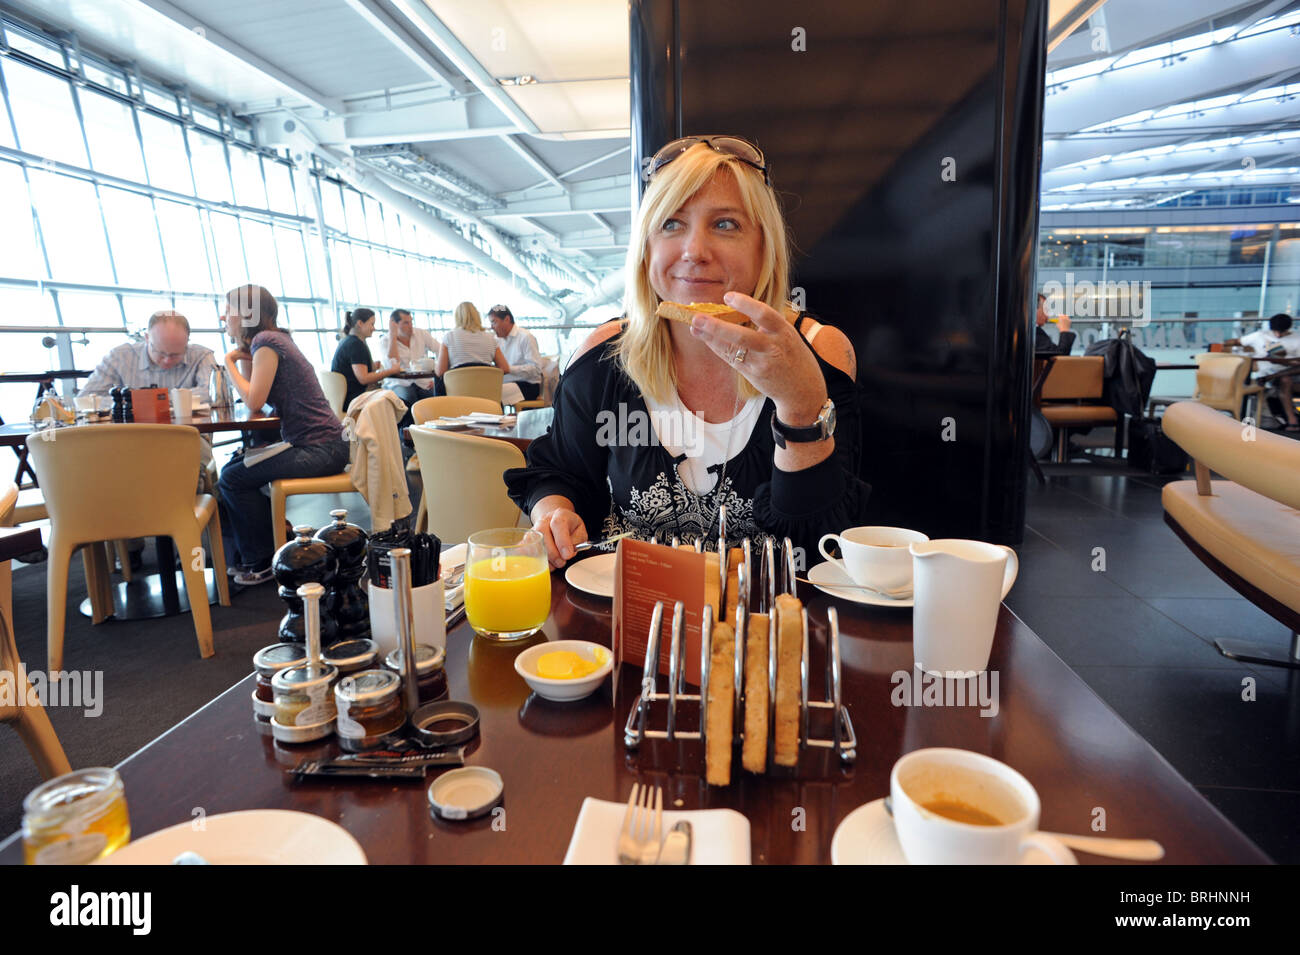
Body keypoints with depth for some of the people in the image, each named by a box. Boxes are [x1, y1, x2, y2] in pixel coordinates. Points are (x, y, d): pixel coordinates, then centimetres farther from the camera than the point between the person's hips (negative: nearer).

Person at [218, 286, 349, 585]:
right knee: (233, 469, 15)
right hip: (310, 444, 10)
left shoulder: (266, 341, -12)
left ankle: (265, 560, 6)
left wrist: (229, 362, -4)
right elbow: (251, 396, 17)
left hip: (319, 449, -10)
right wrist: (242, 351, 13)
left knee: (234, 479, -9)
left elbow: (253, 401, -17)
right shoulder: (268, 341, 17)